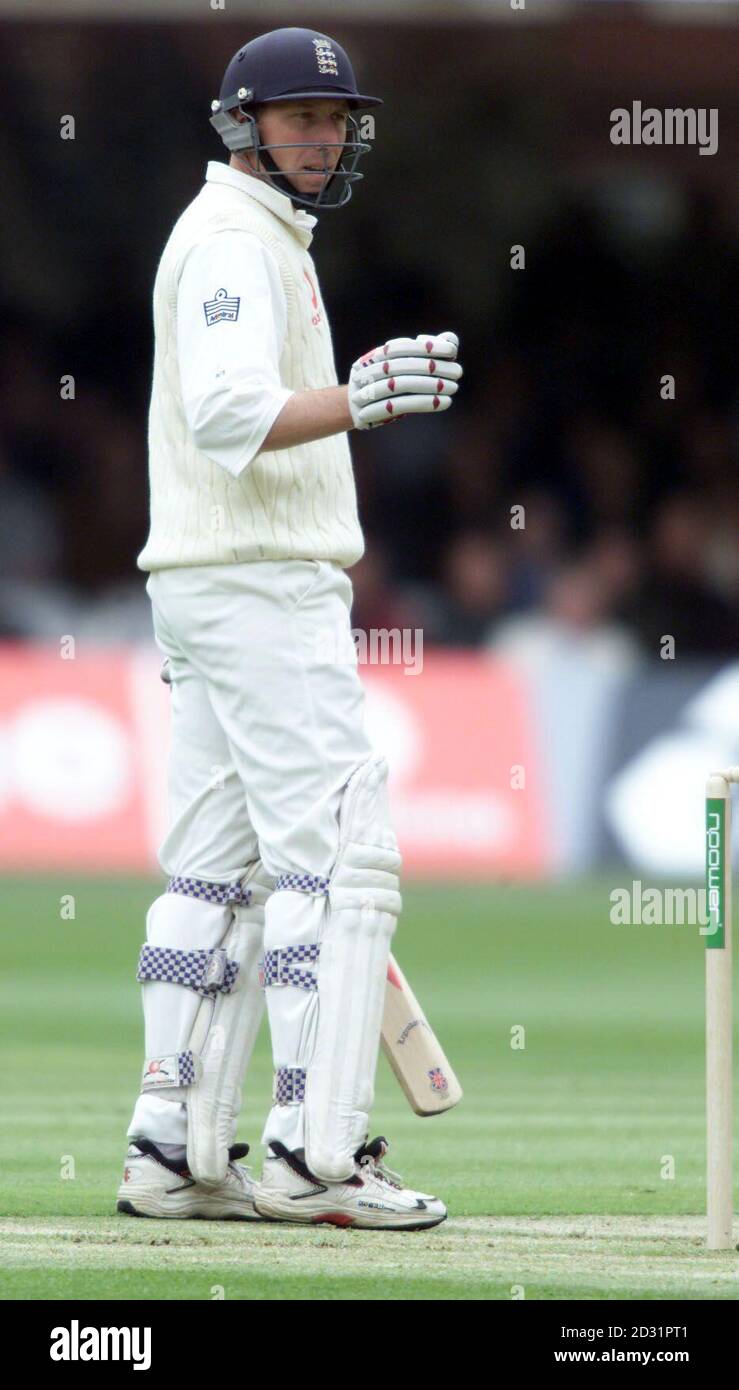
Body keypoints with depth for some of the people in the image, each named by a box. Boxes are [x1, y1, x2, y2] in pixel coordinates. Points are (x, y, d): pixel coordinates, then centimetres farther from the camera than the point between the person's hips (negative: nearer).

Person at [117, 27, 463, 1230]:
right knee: (340, 855, -14)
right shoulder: (234, 241, -12)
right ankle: (317, 1155, -19)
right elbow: (228, 415, -26)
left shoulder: (258, 241, 21)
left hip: (219, 589, 11)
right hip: (259, 583, -11)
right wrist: (359, 401, -41)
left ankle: (175, 1156, 9)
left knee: (220, 876, 9)